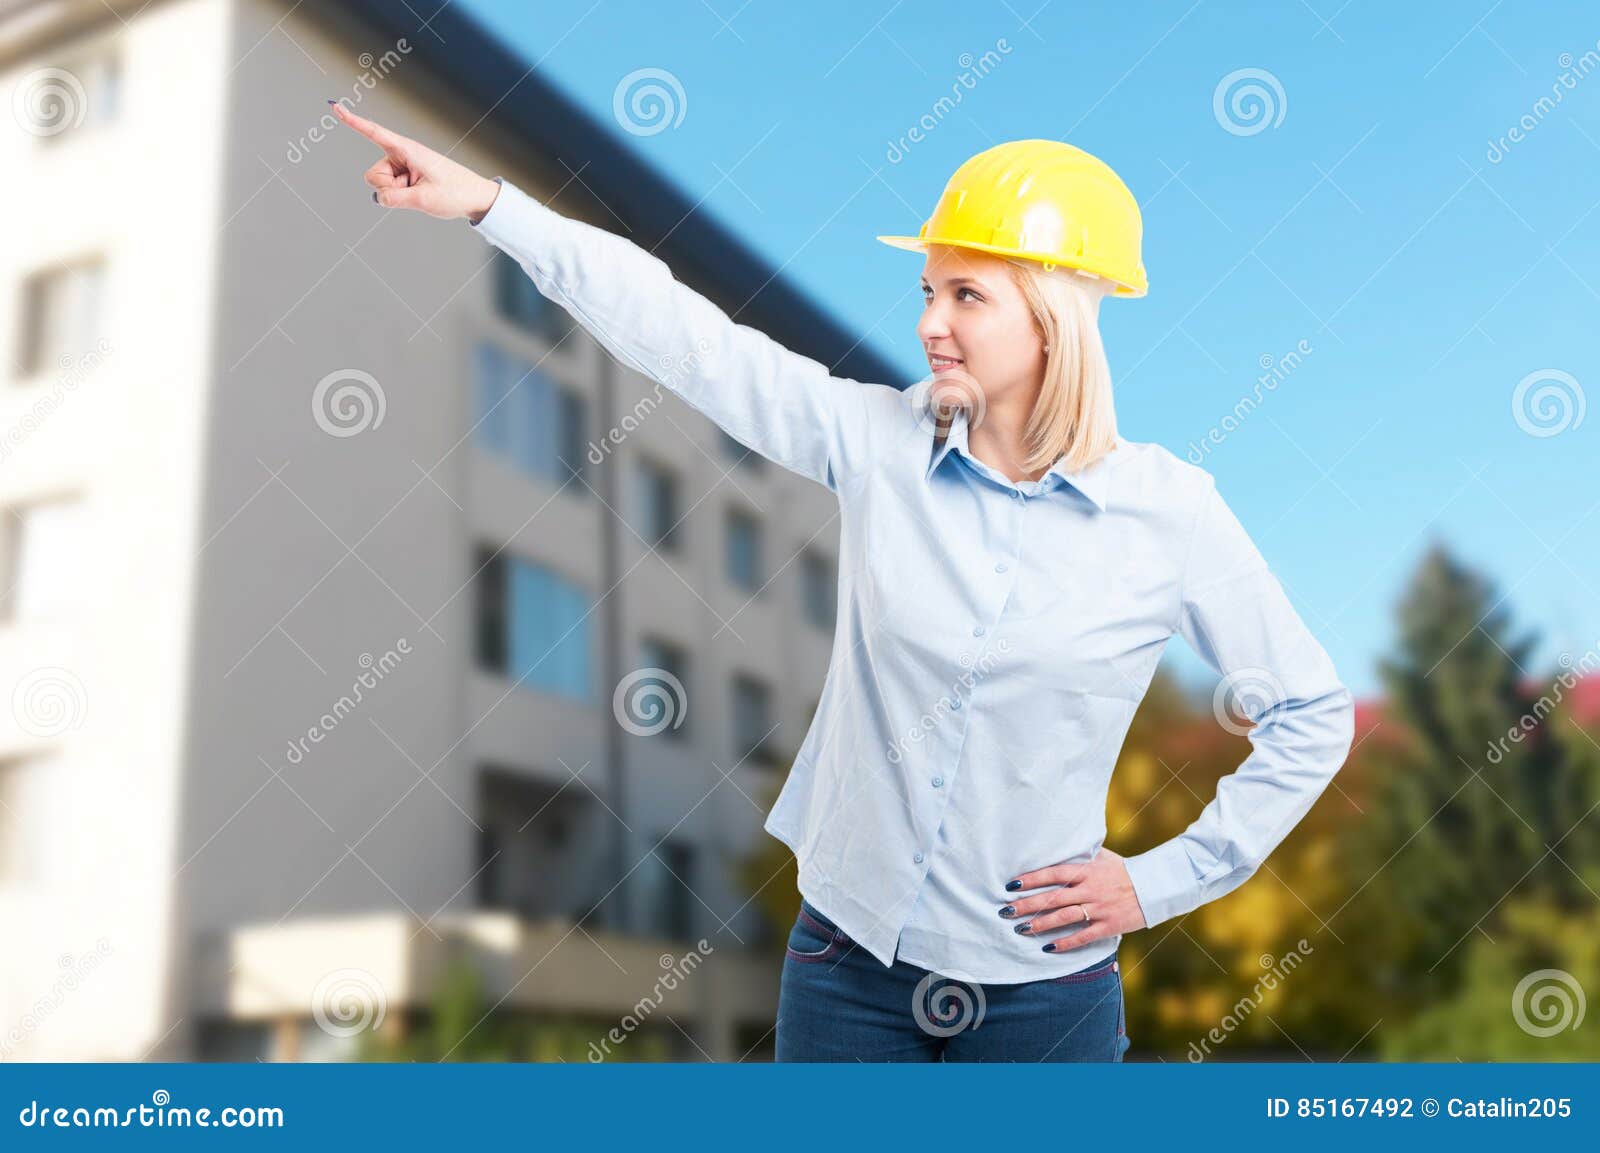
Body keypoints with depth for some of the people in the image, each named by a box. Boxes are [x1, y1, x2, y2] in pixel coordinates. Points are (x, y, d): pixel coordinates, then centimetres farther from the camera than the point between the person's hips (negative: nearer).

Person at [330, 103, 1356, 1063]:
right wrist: (488, 201, -10)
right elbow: (686, 336, -8)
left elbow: (1312, 713, 0)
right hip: (850, 963, 2)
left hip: (1045, 994, -1)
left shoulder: (1171, 511, -10)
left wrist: (1167, 879, -4)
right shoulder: (877, 443, -6)